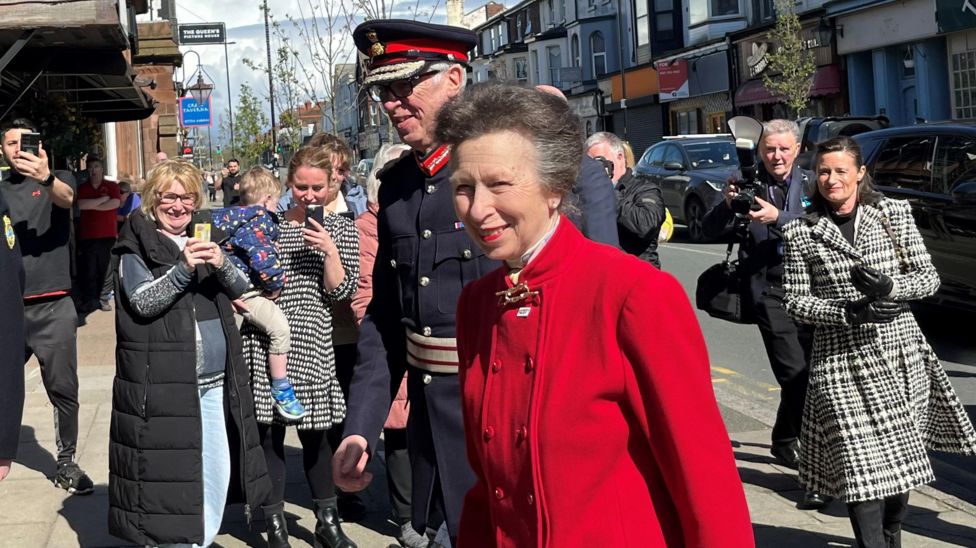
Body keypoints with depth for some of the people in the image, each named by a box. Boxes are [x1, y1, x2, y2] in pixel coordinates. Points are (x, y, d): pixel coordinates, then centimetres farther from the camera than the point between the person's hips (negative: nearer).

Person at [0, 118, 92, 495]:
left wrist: (46, 178, -43)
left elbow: (66, 198, -22)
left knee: (63, 387, 0)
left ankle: (66, 463, 12)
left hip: (52, 305, -2)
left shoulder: (57, 180, 1)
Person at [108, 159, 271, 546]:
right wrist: (182, 269, -25)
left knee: (216, 469, 9)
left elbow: (241, 287, 7)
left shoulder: (203, 240, 15)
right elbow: (142, 302, -15)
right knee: (166, 472, -4)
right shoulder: (136, 247, -2)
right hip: (163, 385, -6)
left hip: (215, 383, 6)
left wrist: (221, 264, -13)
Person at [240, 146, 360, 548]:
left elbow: (341, 292, -3)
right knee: (268, 430, 3)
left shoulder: (340, 228, 4)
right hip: (264, 340, 1)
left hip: (312, 344, -1)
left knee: (315, 433, 7)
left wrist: (329, 250, -15)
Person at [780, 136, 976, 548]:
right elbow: (795, 301, -1)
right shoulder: (800, 232, 0)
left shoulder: (894, 214, 4)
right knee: (860, 465, -11)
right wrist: (849, 313, -16)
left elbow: (929, 277, 3)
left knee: (902, 456, 12)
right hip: (842, 360, -2)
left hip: (900, 350, 2)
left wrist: (889, 287, -17)